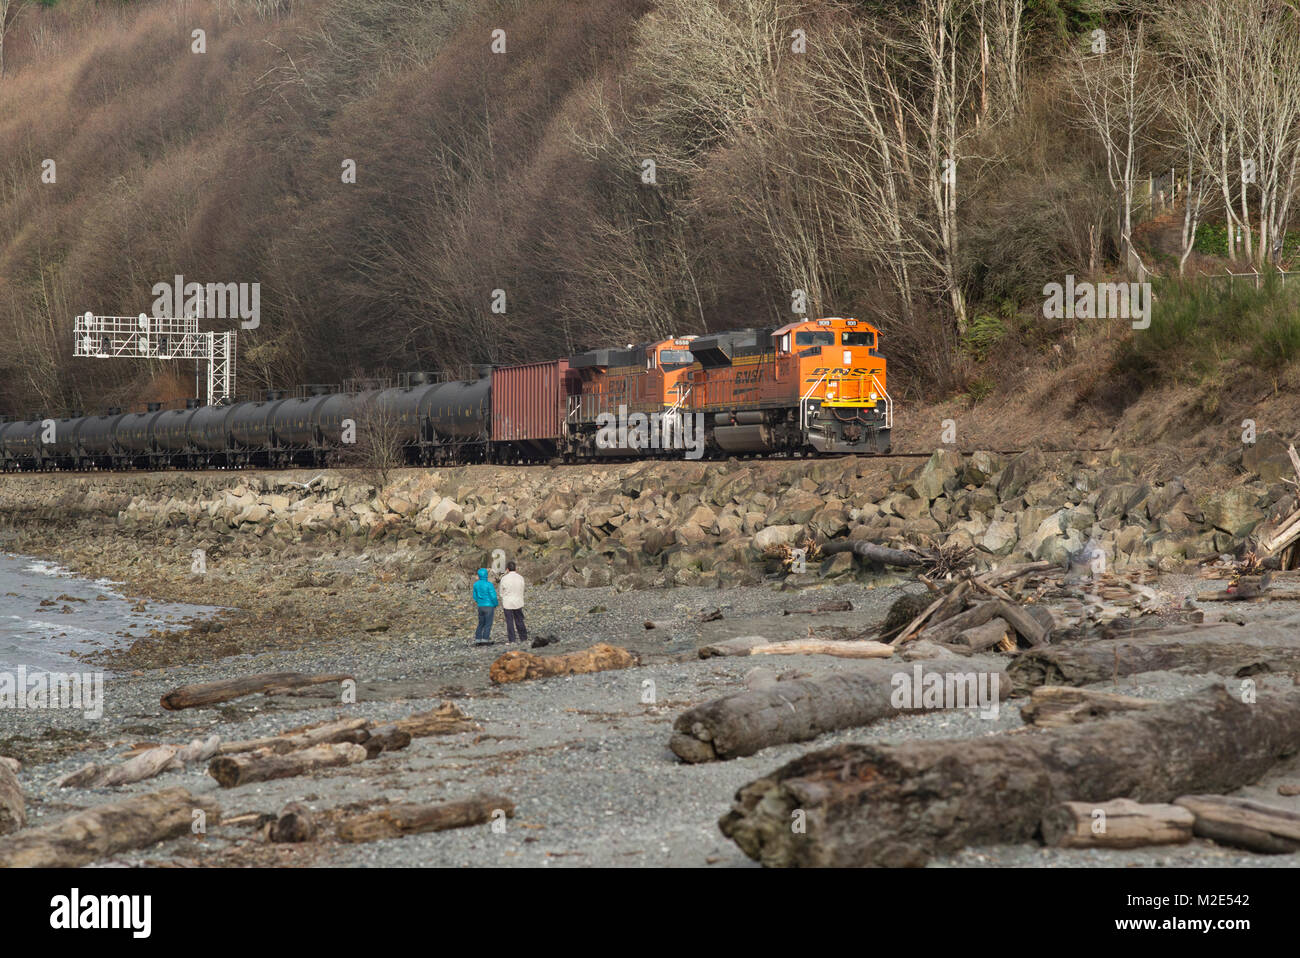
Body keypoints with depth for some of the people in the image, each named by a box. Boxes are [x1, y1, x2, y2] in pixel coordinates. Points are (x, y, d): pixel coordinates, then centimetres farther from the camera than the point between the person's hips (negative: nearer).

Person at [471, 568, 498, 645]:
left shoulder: (476, 584, 2)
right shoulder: (489, 585, -15)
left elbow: (475, 596, 11)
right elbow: (493, 596, -15)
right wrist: (495, 605, 1)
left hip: (480, 607, 6)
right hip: (489, 606, -6)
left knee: (481, 624, 15)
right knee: (488, 624, 1)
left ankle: (477, 640, 9)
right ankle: (485, 640, -3)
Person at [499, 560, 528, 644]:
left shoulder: (504, 579, -11)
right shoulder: (520, 578, -4)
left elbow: (502, 593, -2)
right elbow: (522, 591, 6)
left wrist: (502, 606, 9)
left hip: (507, 603, -3)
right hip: (518, 603, 3)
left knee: (509, 622, 4)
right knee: (519, 621, 13)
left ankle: (512, 640, 4)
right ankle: (523, 638, 17)